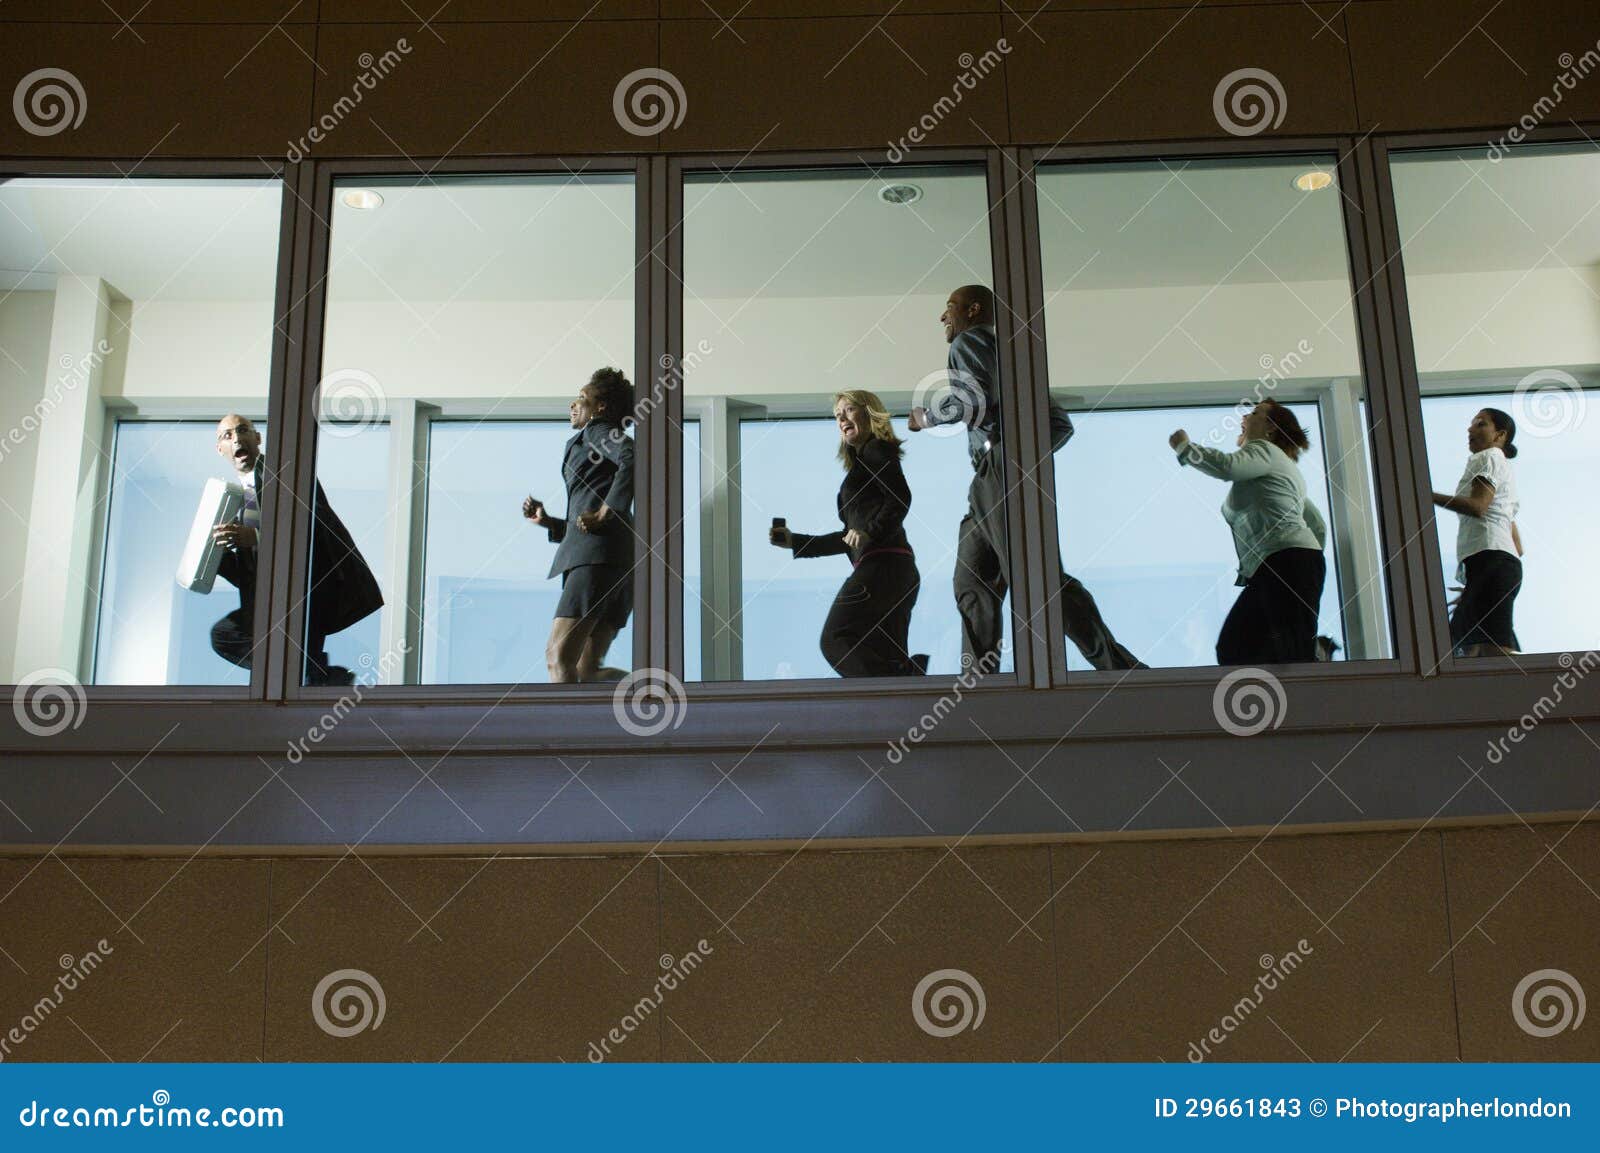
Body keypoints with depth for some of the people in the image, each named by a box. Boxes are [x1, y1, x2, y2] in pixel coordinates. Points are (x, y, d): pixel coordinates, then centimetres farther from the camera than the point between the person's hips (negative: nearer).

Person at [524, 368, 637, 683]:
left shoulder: (596, 431, 8)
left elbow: (633, 457, -16)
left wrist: (606, 512, -16)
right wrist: (548, 522, 24)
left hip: (599, 552, -9)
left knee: (559, 657, -15)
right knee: (586, 671, 3)